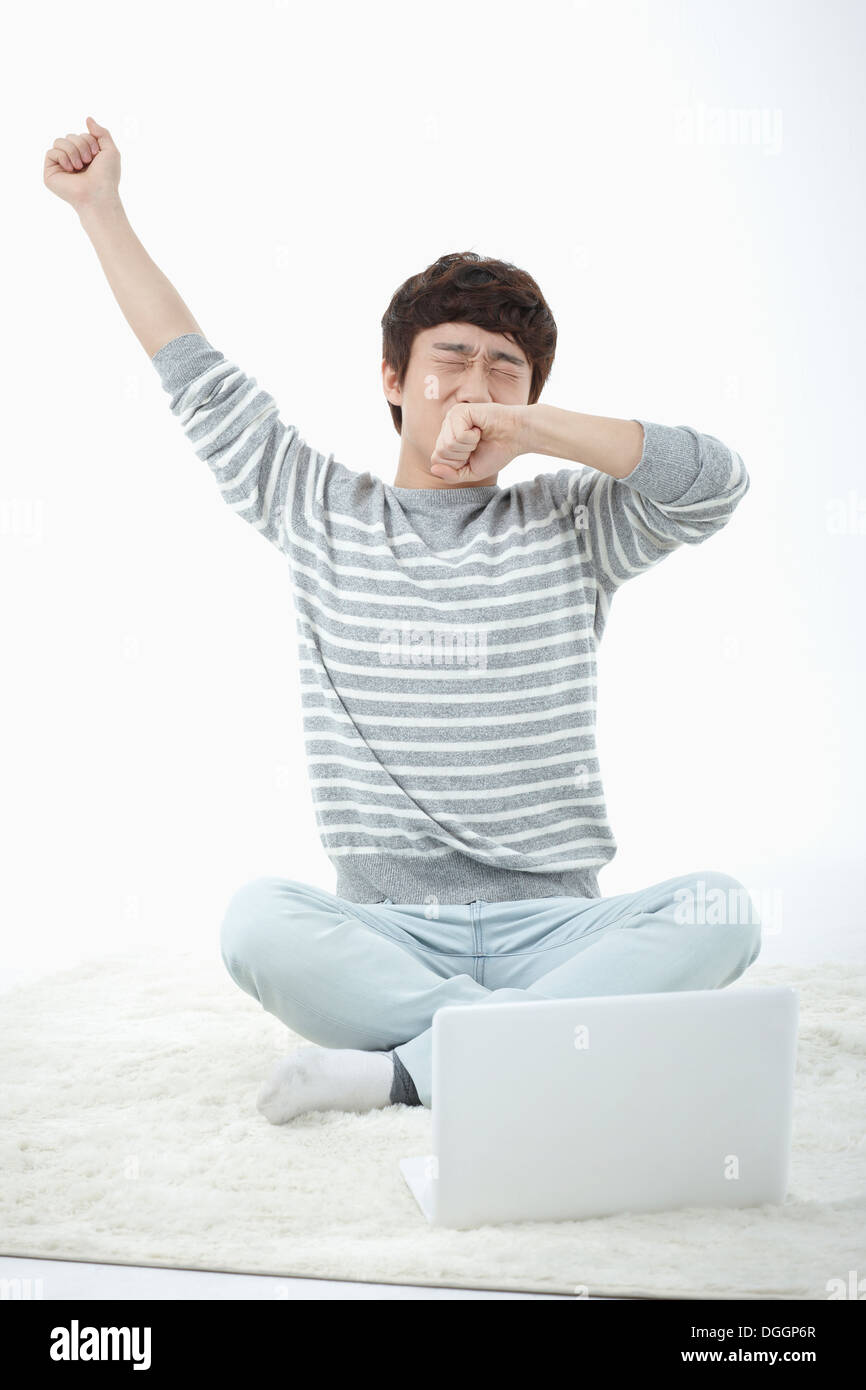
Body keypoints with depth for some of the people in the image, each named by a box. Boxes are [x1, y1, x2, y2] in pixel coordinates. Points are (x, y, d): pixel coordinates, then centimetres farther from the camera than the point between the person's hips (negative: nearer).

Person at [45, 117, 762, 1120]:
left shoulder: (569, 524, 6)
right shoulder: (323, 518, 9)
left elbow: (716, 478, -10)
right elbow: (199, 382, 15)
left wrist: (525, 426, -14)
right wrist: (99, 207, 21)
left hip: (551, 926, 1)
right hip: (383, 932, 0)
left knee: (719, 908, -28)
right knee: (257, 918, -30)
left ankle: (409, 1067, -26)